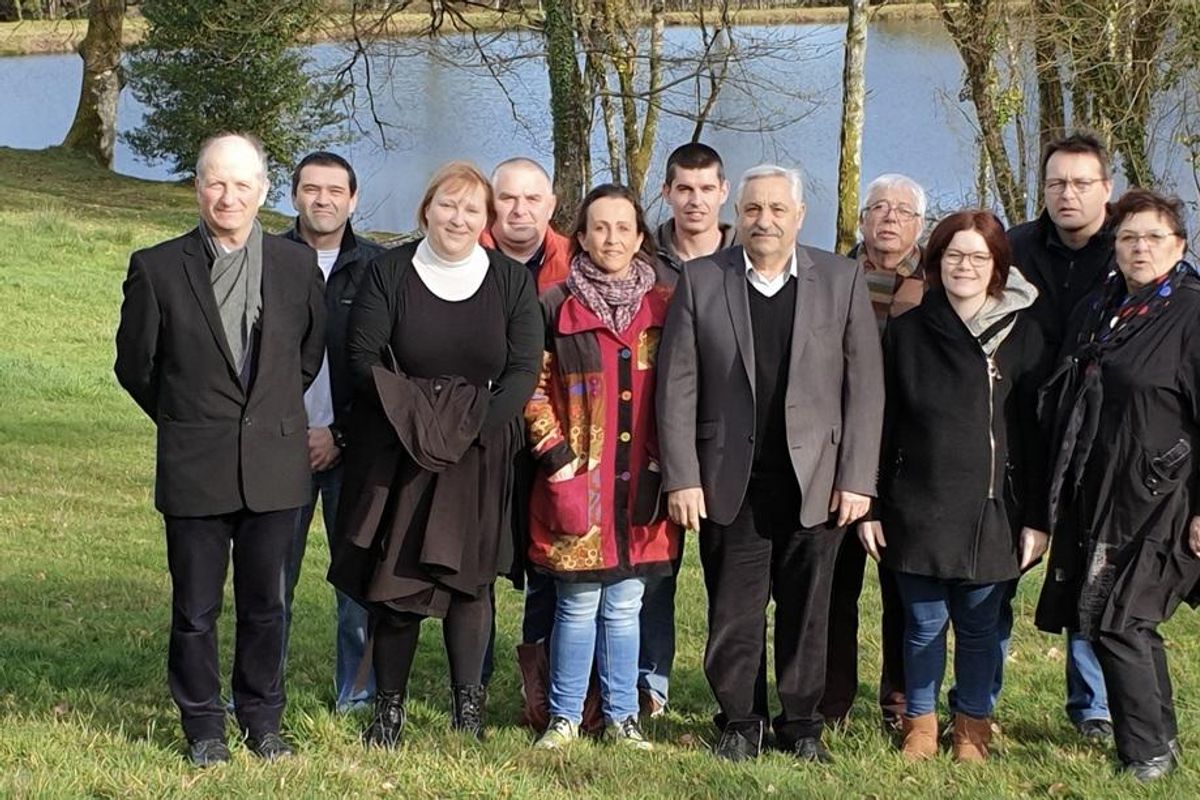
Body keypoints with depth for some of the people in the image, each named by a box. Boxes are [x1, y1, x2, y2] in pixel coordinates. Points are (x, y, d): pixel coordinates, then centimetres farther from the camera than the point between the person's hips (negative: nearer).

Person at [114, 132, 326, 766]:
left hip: (274, 467, 2)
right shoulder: (157, 268, -3)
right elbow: (135, 364, 6)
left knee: (265, 605, 10)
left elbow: (311, 353, 16)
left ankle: (262, 720, 26)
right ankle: (203, 726, 21)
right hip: (194, 469, -1)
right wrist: (186, 420, 11)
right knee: (195, 609, 6)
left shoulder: (297, 265, 3)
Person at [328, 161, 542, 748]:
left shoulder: (511, 280, 3)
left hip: (480, 454, 1)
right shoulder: (389, 272, 1)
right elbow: (362, 358, -5)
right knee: (393, 576, 0)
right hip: (397, 451, 0)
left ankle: (468, 706, 7)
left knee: (468, 574, -1)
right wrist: (419, 417, -16)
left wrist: (473, 426, -14)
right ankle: (389, 706, 10)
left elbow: (524, 369, -2)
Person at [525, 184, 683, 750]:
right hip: (577, 483, -2)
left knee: (625, 604, 9)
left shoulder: (665, 304, 7)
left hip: (642, 485, 2)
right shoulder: (557, 306, 0)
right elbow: (534, 387, 1)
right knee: (578, 604, 2)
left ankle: (622, 716, 18)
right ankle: (564, 717, 13)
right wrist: (557, 458, -6)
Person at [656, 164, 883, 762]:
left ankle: (802, 723, 20)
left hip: (816, 482, 0)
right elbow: (677, 386, 1)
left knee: (806, 612, 7)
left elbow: (864, 387, 1)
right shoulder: (700, 281, 3)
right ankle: (739, 723, 19)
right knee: (733, 612, 5)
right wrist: (682, 478, -6)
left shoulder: (842, 280, 3)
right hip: (730, 483, 0)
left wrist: (857, 479, -5)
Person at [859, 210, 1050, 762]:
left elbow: (1035, 432, 0)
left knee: (979, 626, 7)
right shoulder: (907, 333, 4)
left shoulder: (1022, 335, 1)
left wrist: (1037, 518, -3)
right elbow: (881, 425, 5)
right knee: (924, 624, 6)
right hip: (918, 509, 1)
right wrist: (869, 507, 0)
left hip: (992, 511, -1)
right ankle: (919, 724, 21)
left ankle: (973, 727, 22)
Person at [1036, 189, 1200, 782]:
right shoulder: (1095, 310, 12)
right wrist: (1062, 492, 15)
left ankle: (1148, 751, 3)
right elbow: (1063, 404, 18)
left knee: (1113, 619, -9)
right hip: (1093, 493, 7)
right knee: (1128, 623, 11)